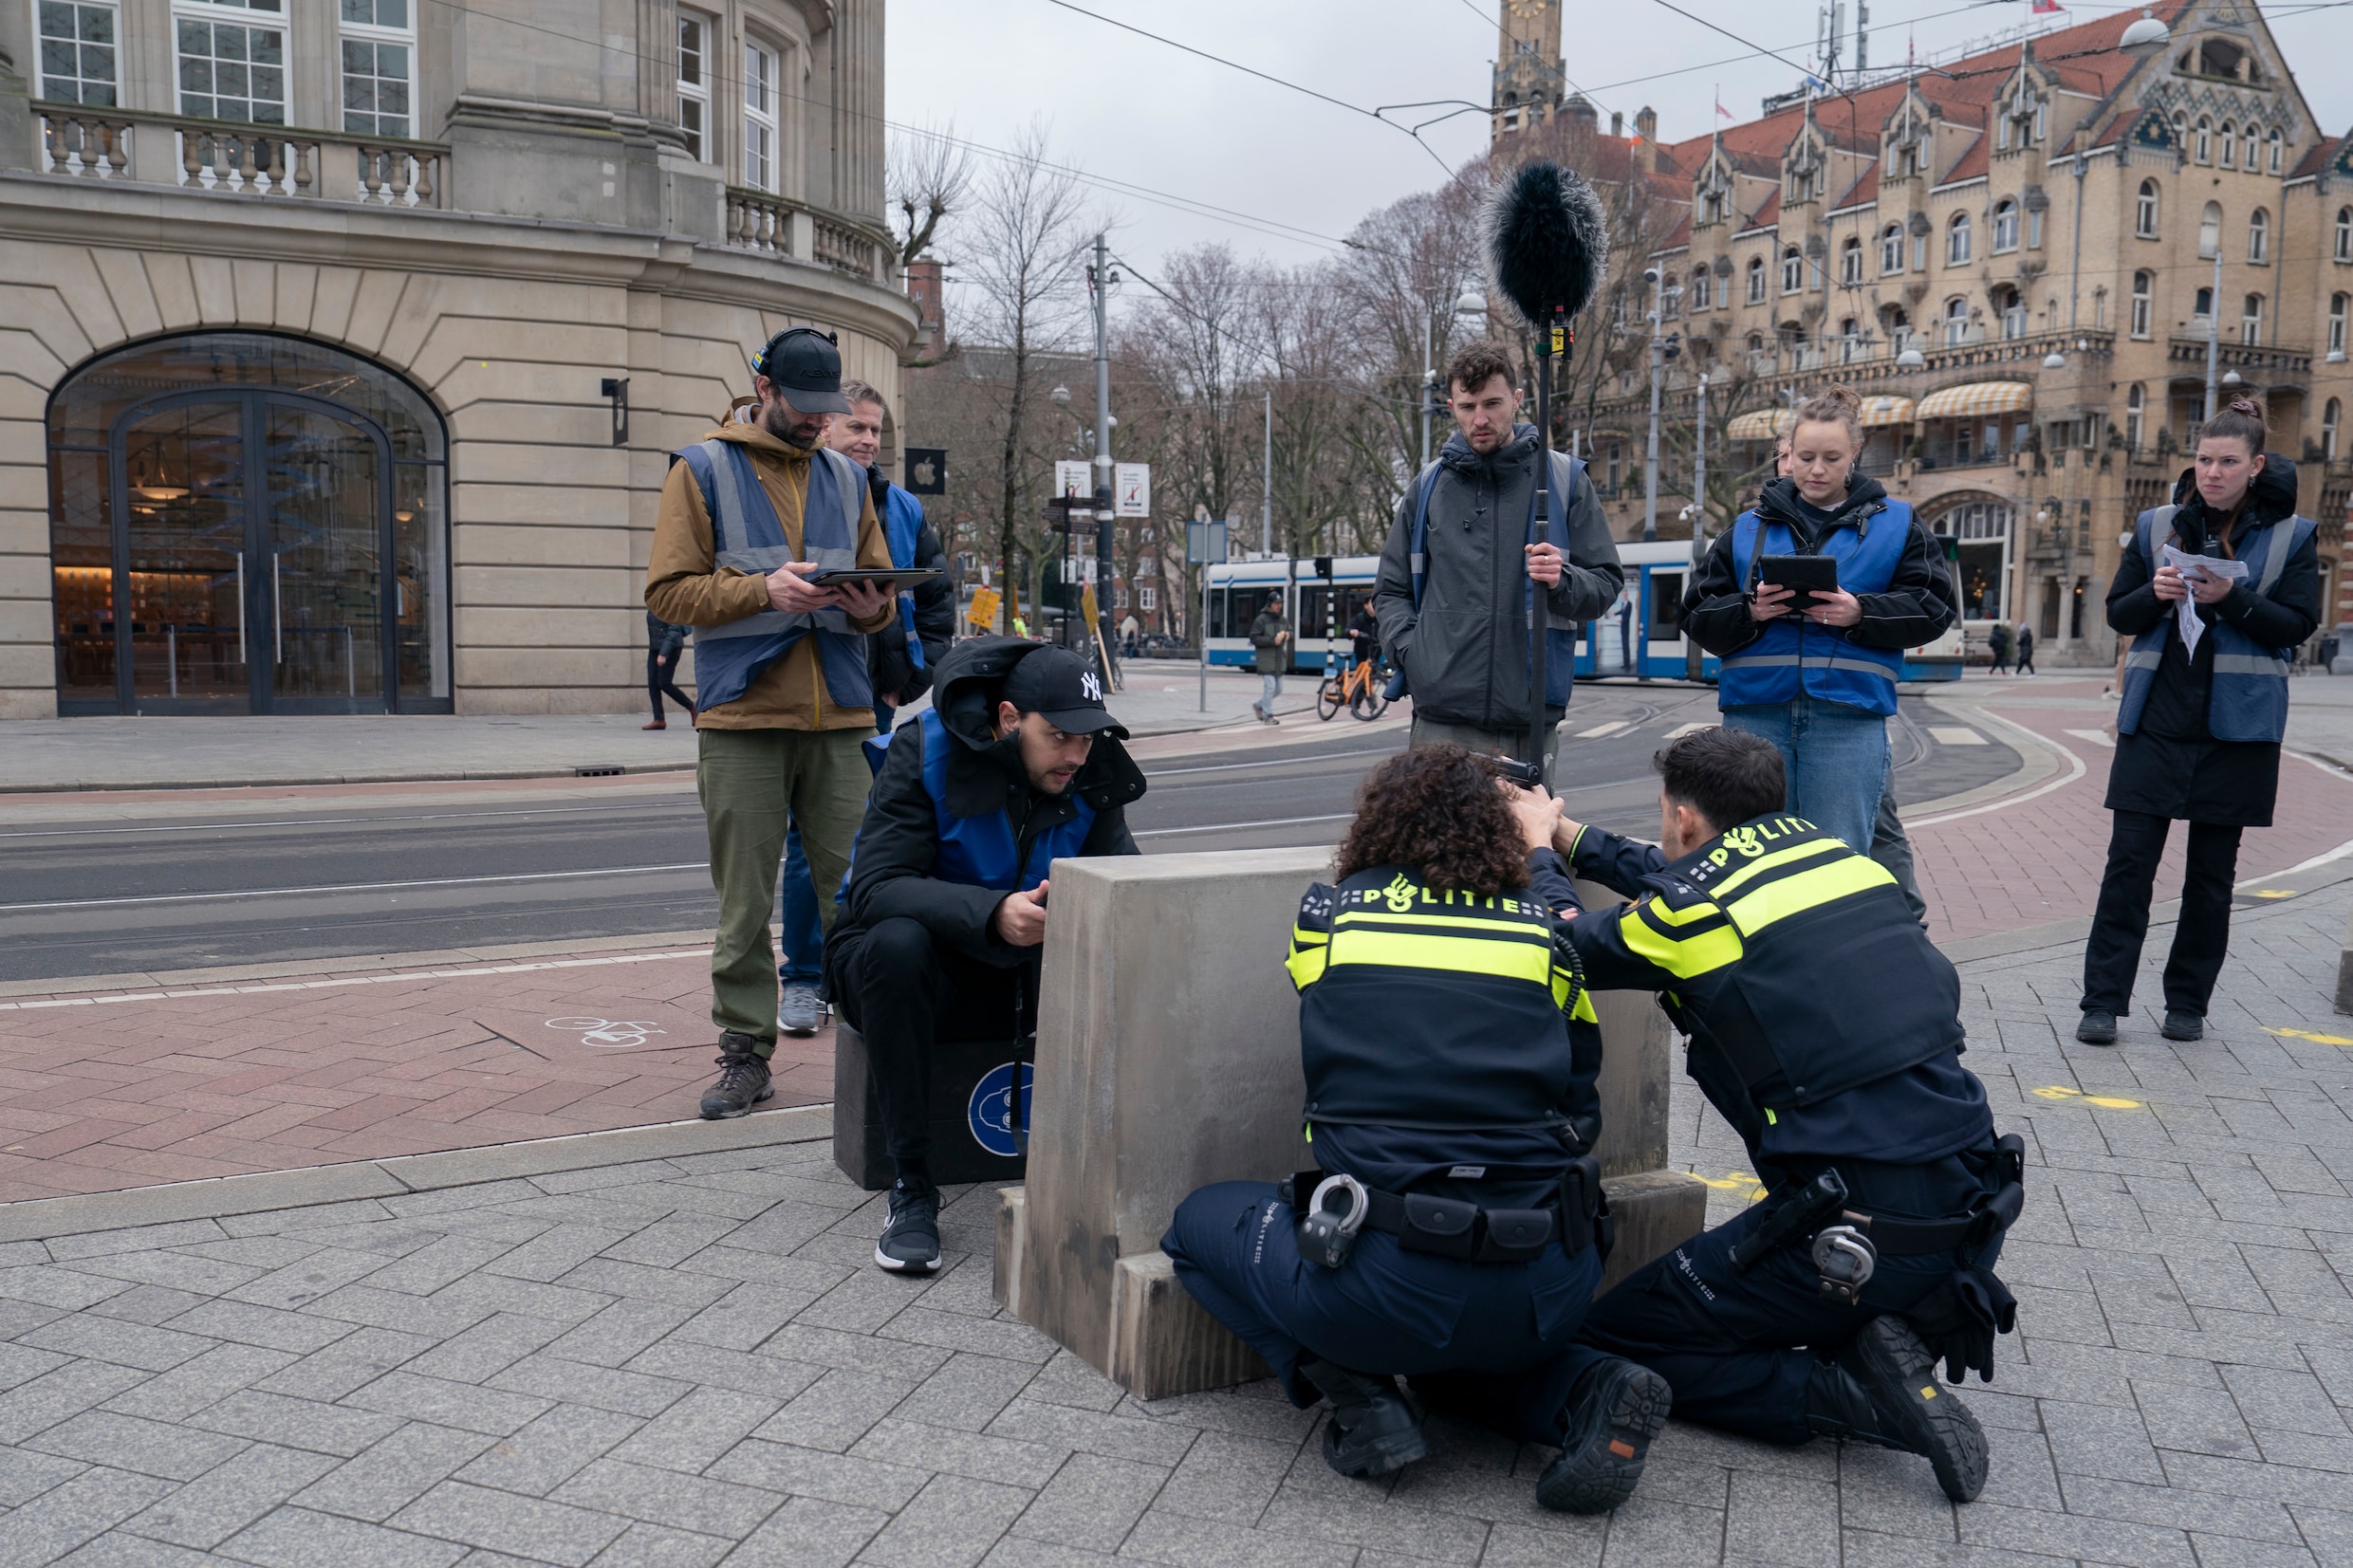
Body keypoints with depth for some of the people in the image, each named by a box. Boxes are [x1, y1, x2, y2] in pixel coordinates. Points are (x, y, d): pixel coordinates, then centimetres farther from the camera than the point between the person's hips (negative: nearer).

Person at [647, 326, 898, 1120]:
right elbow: (667, 590, -3)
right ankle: (746, 1053, 12)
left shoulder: (846, 478, 17)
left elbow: (881, 587, 20)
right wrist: (762, 589, -17)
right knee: (745, 903, 1)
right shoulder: (702, 469, 5)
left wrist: (868, 606, -4)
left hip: (839, 719, 3)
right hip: (742, 721, -3)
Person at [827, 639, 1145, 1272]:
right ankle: (912, 1187, -27)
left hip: (1018, 975, 3)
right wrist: (992, 912, -43)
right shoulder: (924, 752, -18)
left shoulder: (1090, 773, -5)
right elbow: (876, 887, -27)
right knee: (898, 942, -38)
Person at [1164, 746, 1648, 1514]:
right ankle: (1583, 1400, 7)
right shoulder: (1549, 926, 6)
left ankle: (1355, 1390, 5)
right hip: (1545, 1296, 3)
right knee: (1456, 1355, 38)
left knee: (1201, 1220, 24)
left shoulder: (1327, 916, 4)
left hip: (1380, 1292, -3)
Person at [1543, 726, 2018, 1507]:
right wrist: (1567, 835, 36)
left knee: (1602, 1338, 6)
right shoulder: (1829, 851, 10)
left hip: (1861, 1233, -7)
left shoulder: (1688, 911, -9)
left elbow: (1562, 942, 9)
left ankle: (1848, 1395, -8)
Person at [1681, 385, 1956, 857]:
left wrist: (1860, 613, -15)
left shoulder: (1897, 525, 11)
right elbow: (1698, 617, 7)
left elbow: (1931, 610, 1)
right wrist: (1750, 611, -12)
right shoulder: (1749, 528, 14)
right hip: (1756, 712, 2)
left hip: (1849, 716, -1)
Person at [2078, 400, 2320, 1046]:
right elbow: (2118, 614, 9)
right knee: (2129, 861, -4)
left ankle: (2188, 1003, 17)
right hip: (2157, 719, 1)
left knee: (2212, 871, 7)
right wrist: (2155, 593, -12)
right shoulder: (2158, 525, 8)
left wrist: (2232, 599, -19)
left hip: (2238, 725, -1)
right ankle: (2103, 1002, -1)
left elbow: (2298, 625, -4)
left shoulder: (2292, 535, 3)